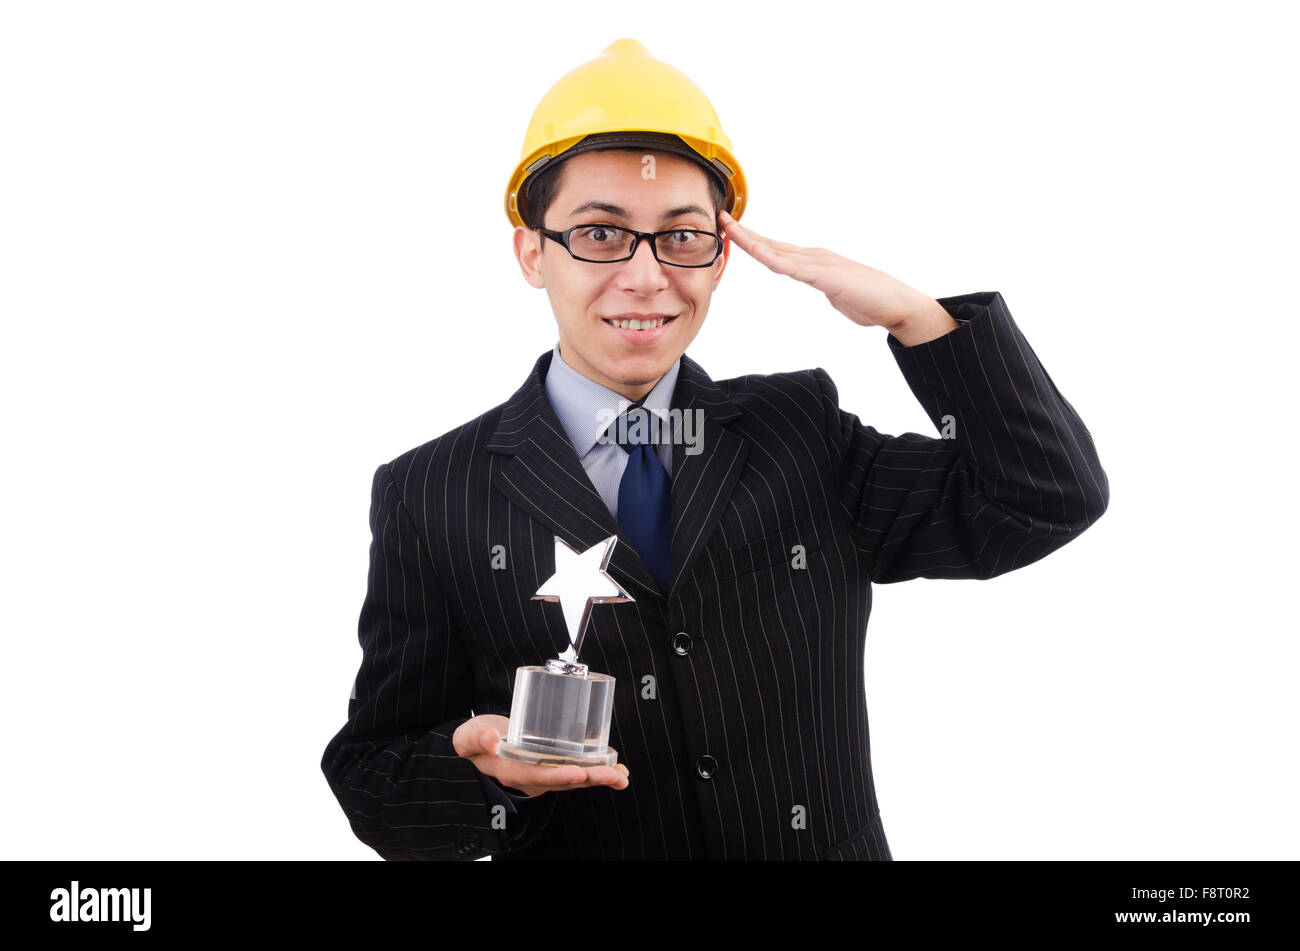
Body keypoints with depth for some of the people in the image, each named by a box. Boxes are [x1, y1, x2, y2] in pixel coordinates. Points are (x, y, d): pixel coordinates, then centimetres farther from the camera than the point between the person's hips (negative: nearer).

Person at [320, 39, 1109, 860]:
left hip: (832, 842, 2)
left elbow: (1054, 500, -2)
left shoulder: (801, 430, 2)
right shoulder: (430, 499, -4)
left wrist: (908, 312, -11)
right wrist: (479, 761, -23)